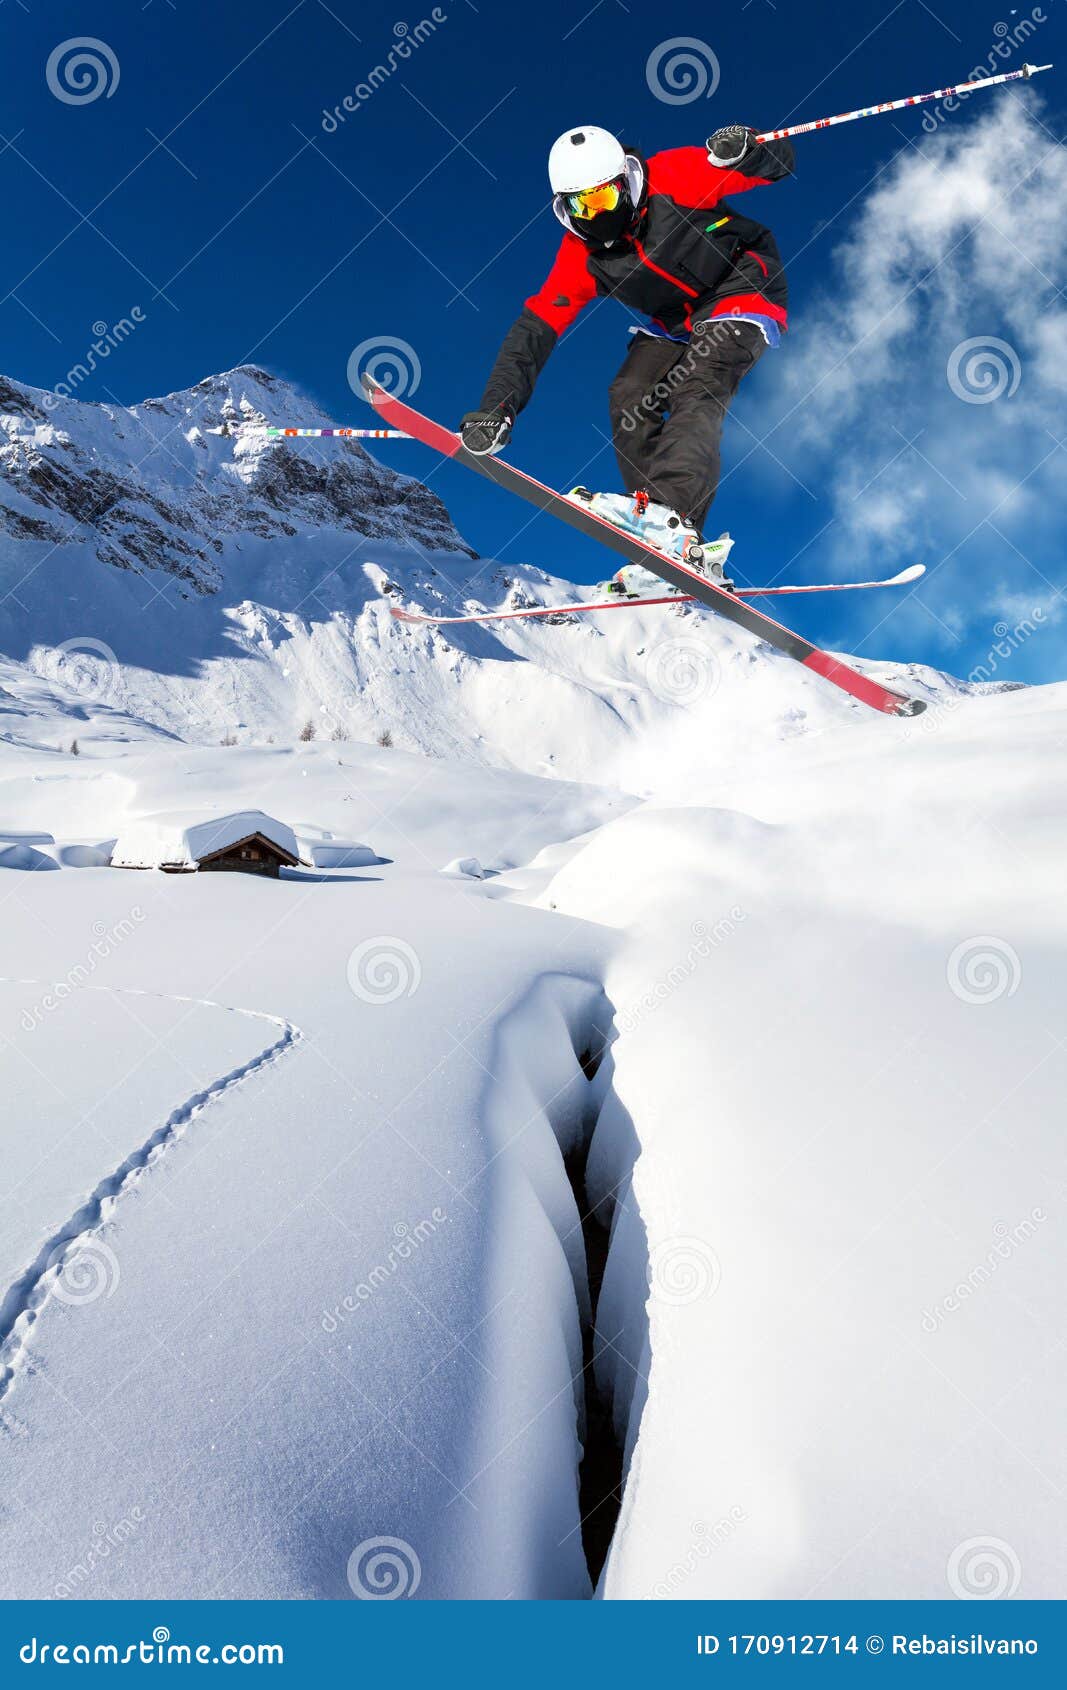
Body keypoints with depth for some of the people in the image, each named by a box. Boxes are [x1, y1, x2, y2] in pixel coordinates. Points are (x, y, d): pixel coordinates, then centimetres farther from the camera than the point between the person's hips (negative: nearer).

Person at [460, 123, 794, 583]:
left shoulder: (673, 179, -20)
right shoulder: (580, 256, -10)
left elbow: (780, 162, -13)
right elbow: (535, 330, -14)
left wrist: (742, 150, -37)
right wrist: (497, 410, -26)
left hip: (742, 289, -5)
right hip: (673, 321, 5)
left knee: (695, 389, -29)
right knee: (629, 396, -16)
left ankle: (670, 513, -47)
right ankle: (658, 531, -19)